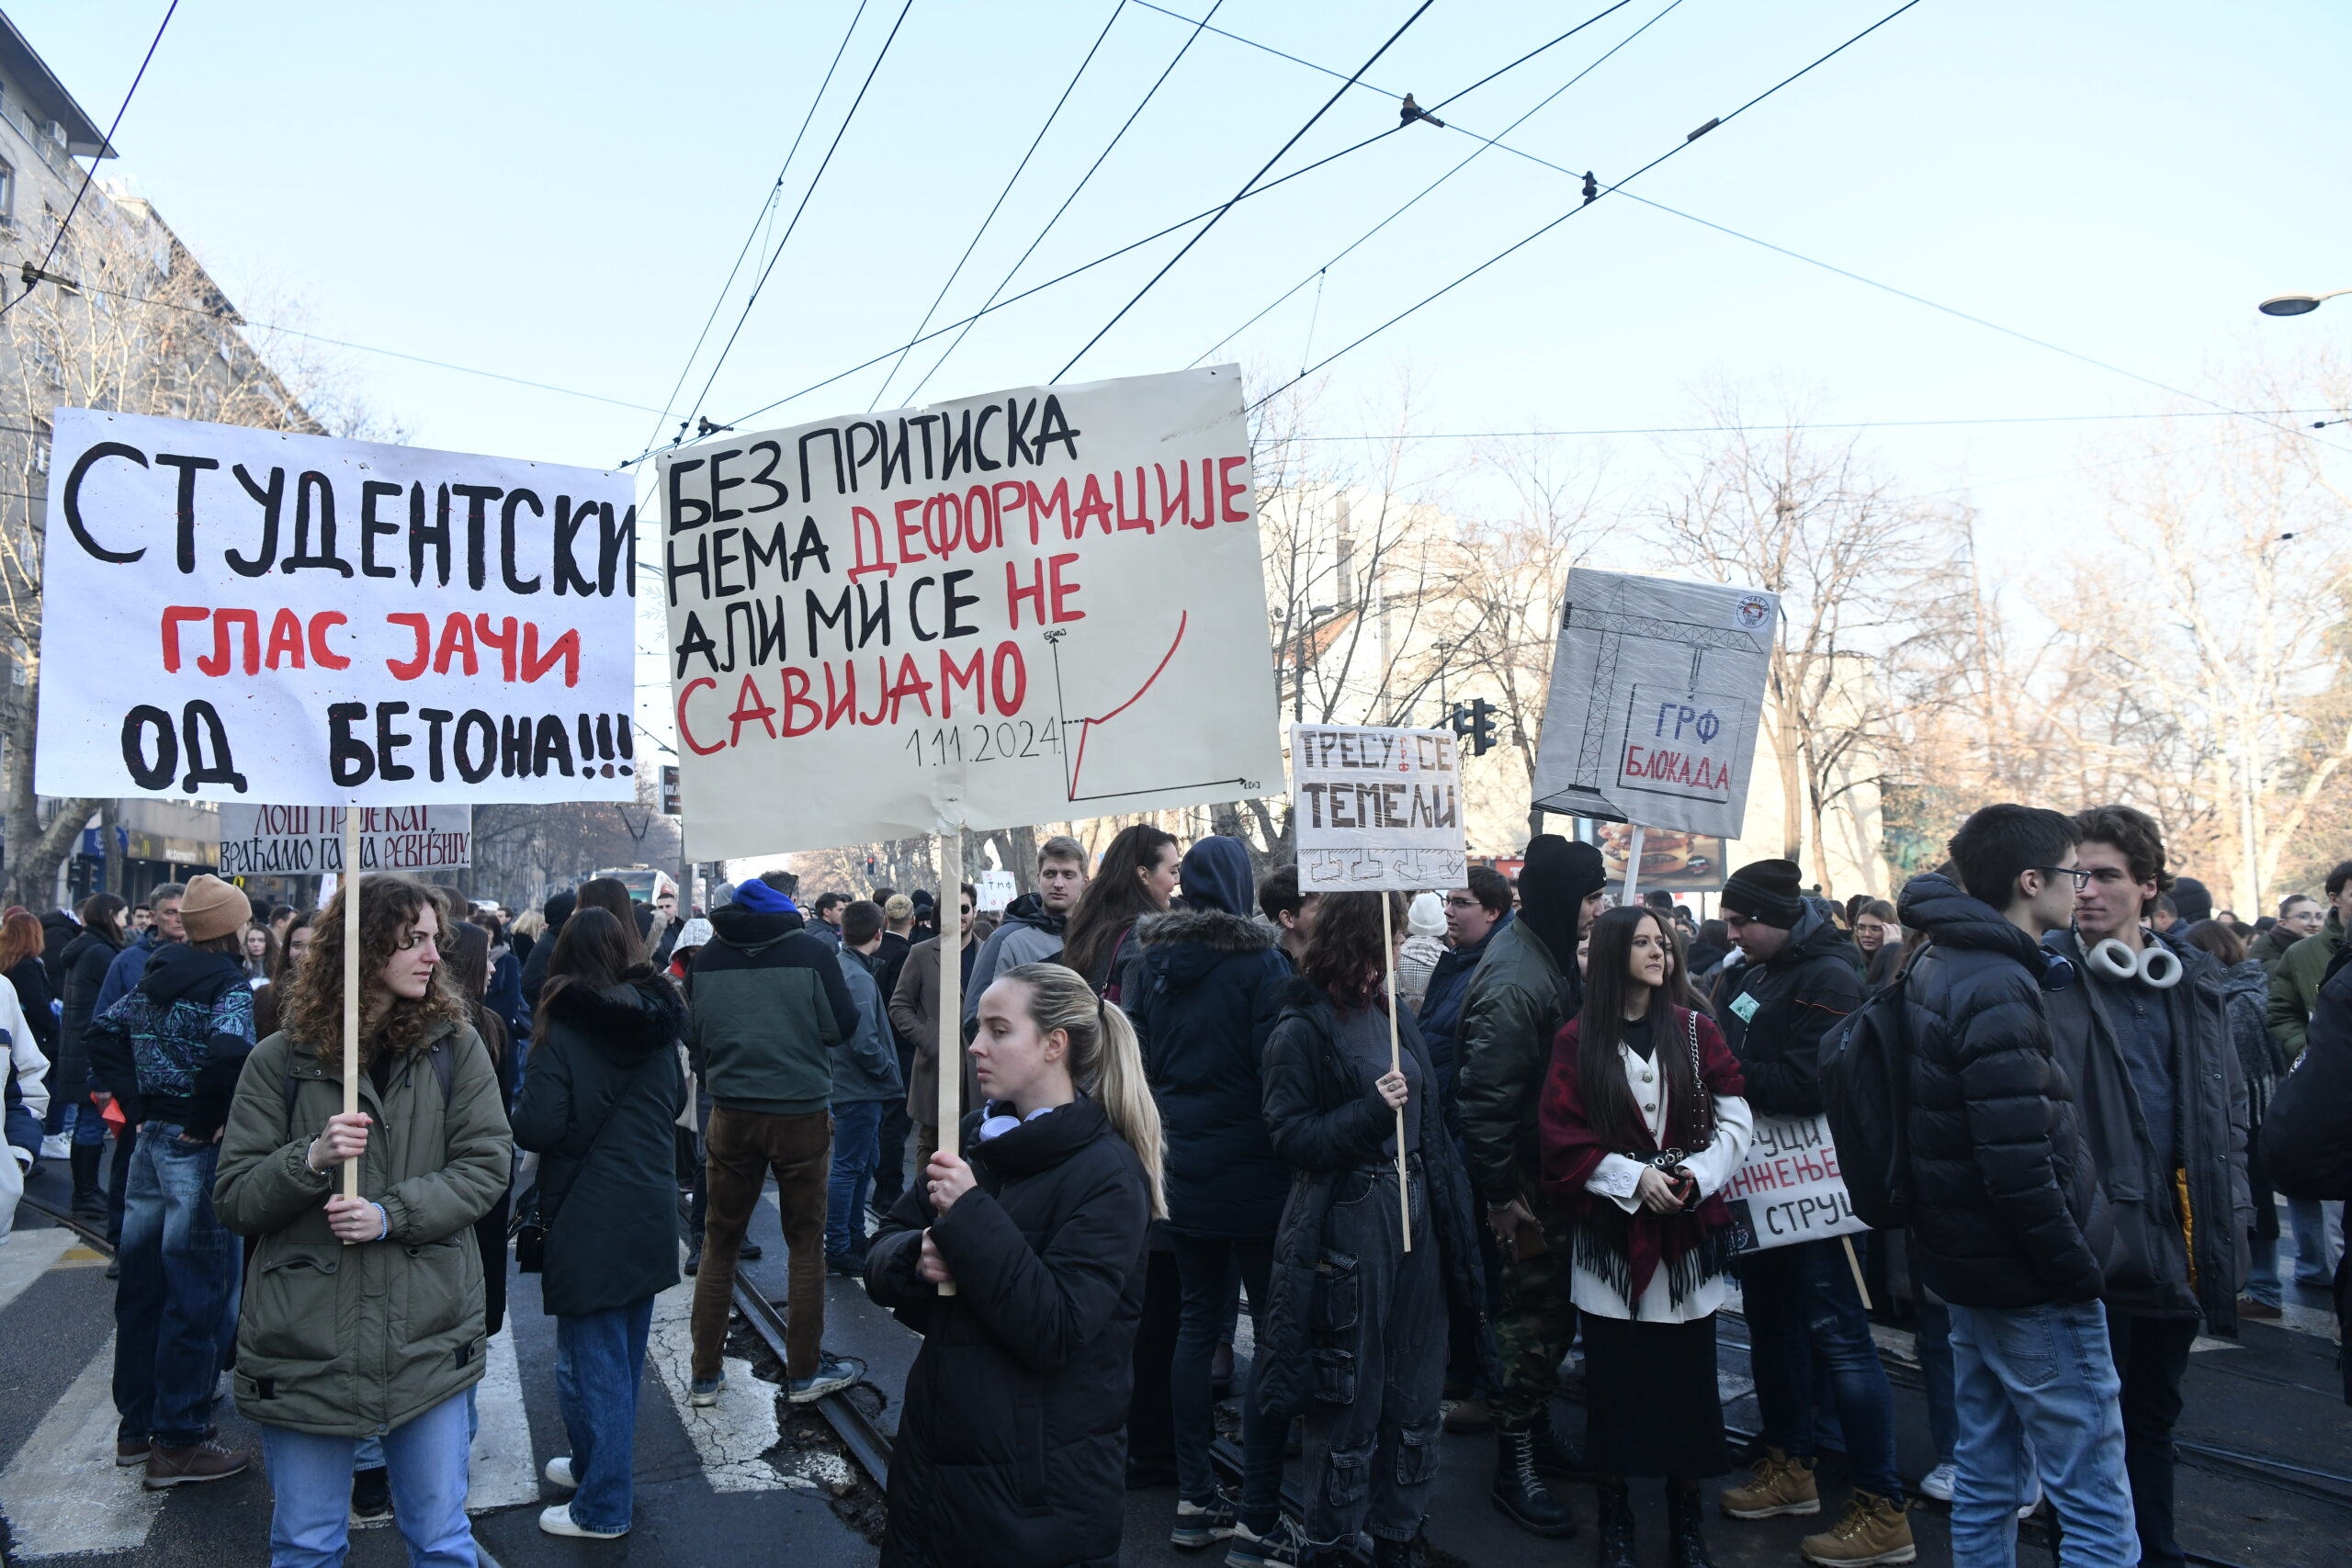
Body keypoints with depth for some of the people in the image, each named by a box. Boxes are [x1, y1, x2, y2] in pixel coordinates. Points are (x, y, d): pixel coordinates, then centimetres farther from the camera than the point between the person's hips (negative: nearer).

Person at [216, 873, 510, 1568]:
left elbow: (486, 1165, -5)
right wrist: (311, 1159, -21)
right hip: (305, 1346, 0)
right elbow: (234, 1200, -3)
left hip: (429, 1340, 0)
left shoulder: (454, 1046, -2)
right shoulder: (280, 1060, -3)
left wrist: (392, 1214, -18)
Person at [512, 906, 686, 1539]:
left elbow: (533, 1130, -19)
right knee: (626, 1352, 19)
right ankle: (596, 1464, 36)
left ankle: (601, 1508, 11)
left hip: (591, 1224, -6)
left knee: (591, 1359, 3)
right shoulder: (657, 1022, 3)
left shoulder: (564, 1032, -16)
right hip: (652, 1215, 7)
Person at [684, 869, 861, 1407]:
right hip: (801, 1114, -2)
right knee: (806, 1243, 10)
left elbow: (693, 1034, 8)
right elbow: (842, 1025, -7)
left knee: (719, 1242, 13)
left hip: (731, 1115, 3)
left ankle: (704, 1375, 18)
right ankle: (805, 1372, 17)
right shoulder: (811, 953, -11)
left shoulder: (708, 957, -1)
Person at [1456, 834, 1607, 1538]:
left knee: (1552, 1306, 18)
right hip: (1527, 1177, -9)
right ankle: (1515, 1466, 12)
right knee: (1533, 1310, -1)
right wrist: (1501, 1195, -23)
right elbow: (1487, 1096, -25)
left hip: (1556, 1166, 9)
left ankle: (1536, 1431, 33)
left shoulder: (1549, 954, 7)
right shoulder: (1514, 980, -24)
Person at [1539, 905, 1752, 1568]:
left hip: (1688, 1231, 2)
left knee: (1688, 1374, 5)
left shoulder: (1694, 1030, 5)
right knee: (1613, 1377, 4)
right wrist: (1632, 1177, -14)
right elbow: (1562, 1136, -5)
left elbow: (1735, 1120, 3)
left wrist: (1700, 1173, -13)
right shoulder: (1579, 1040, -1)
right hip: (1610, 1231, -2)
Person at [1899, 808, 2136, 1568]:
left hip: (1968, 1264, 10)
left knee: (1986, 1483, 18)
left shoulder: (1935, 967, 9)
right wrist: (2077, 1270, -16)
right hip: (2030, 1279, -10)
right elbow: (2019, 1163, -24)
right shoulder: (1997, 988, -21)